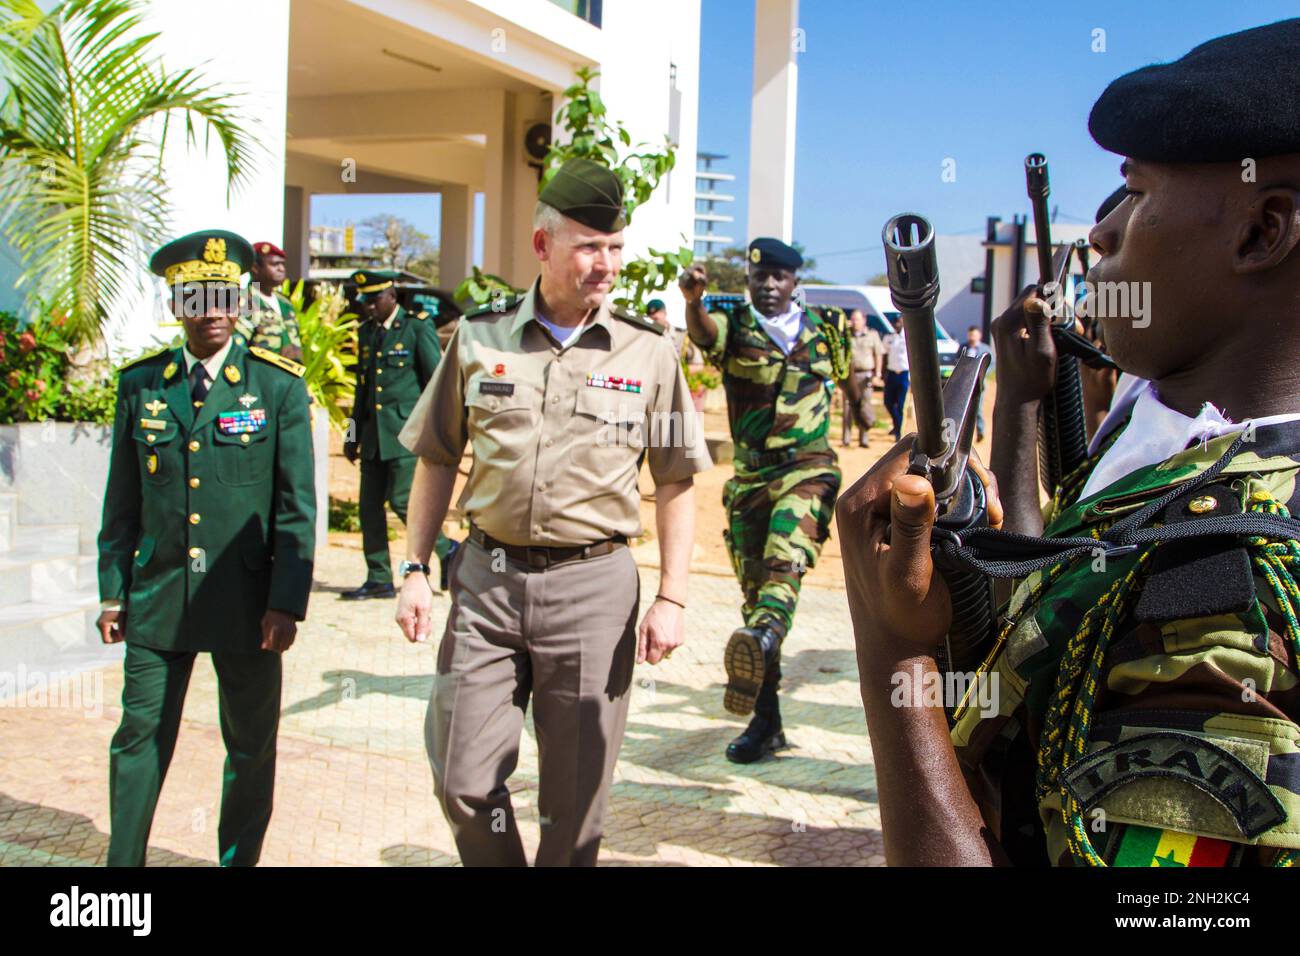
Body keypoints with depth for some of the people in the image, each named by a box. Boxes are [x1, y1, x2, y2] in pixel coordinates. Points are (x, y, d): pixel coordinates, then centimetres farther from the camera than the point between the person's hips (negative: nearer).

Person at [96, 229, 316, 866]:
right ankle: (123, 861, 23)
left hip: (246, 600, -2)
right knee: (139, 738, 7)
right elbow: (121, 500, 9)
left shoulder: (279, 385, -3)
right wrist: (113, 591, 6)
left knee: (251, 744, 10)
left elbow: (297, 504, -5)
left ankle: (238, 859, 27)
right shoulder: (140, 384, 5)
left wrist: (287, 601, -9)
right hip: (156, 598, 2)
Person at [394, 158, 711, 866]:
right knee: (463, 783, 5)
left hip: (594, 581, -1)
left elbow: (676, 484, 3)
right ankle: (497, 860, 30)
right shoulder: (480, 337, 4)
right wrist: (415, 570, 4)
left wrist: (671, 598, -4)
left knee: (575, 799, 8)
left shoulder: (648, 351, 1)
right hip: (487, 577, 1)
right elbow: (436, 460, 10)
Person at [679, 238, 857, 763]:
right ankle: (765, 720, 16)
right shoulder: (732, 328, 0)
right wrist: (693, 300, -45)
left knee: (785, 556, -32)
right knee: (753, 591, 6)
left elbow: (847, 375, 23)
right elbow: (702, 331, -25)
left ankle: (763, 638, -59)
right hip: (749, 476, 2)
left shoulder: (824, 330, 5)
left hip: (807, 468, -2)